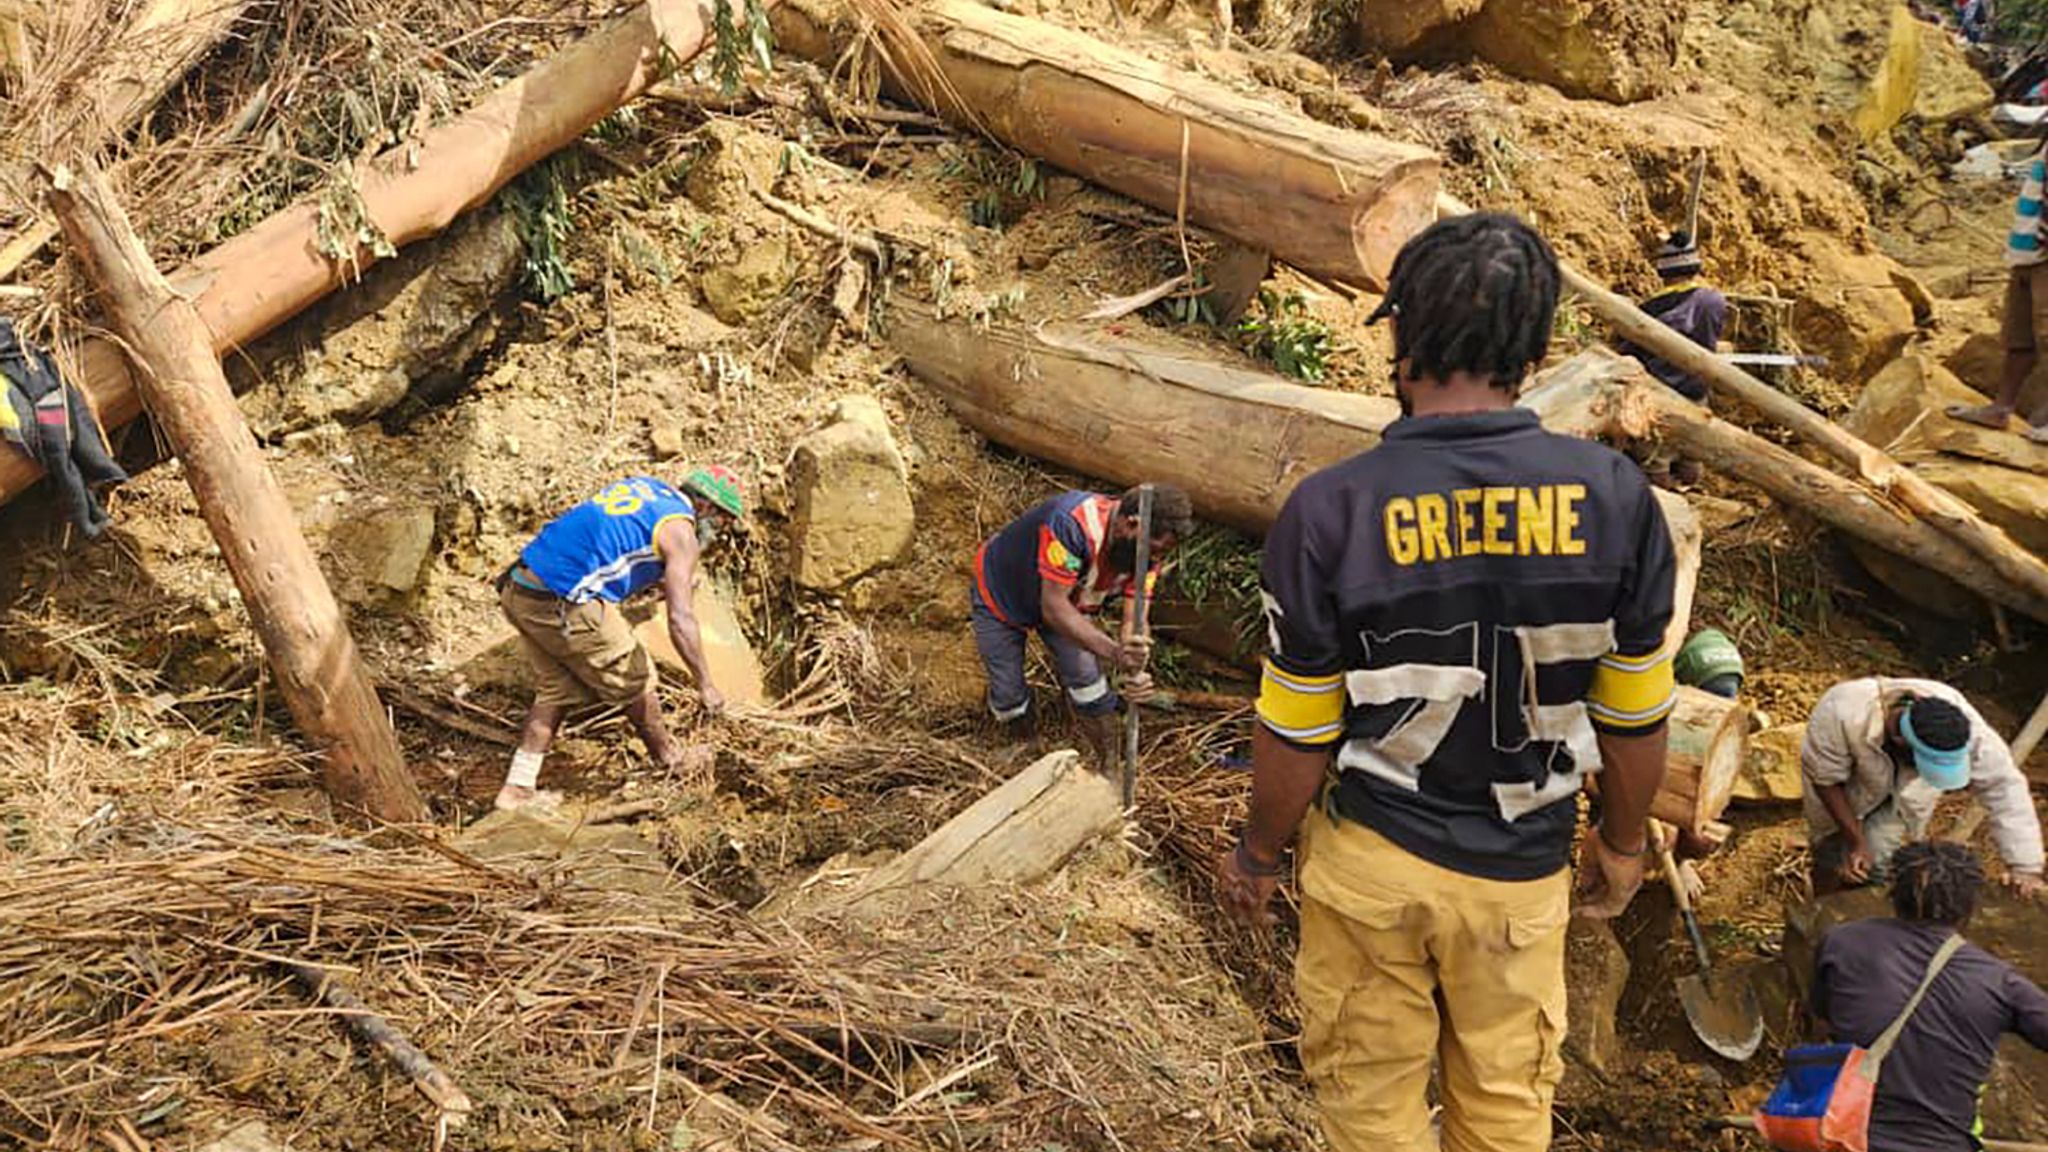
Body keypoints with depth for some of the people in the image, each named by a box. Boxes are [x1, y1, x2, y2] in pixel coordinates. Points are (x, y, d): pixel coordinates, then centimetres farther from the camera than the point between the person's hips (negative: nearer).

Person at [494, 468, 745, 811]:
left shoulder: (643, 487, 18)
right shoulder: (680, 531, -5)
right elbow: (680, 619, -12)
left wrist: (664, 580, 31)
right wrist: (705, 685, -6)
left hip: (518, 590, 8)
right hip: (565, 606, -8)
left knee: (558, 688, 20)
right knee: (633, 681, 12)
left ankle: (517, 788, 18)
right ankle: (670, 757, 31)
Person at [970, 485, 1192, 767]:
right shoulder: (1071, 524, -44)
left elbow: (1135, 619, -24)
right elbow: (1053, 607, -43)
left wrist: (1135, 672, -46)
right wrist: (1113, 651, -55)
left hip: (1065, 598, 5)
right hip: (1000, 596, -5)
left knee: (1088, 681, -6)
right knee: (1009, 696, -2)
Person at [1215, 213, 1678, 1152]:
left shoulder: (1330, 510, -21)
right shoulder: (1614, 496, -14)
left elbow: (1297, 734, -12)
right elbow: (1634, 715, -3)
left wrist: (1258, 853, 6)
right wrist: (1624, 840, 14)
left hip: (1369, 860, -2)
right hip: (1521, 871, 2)